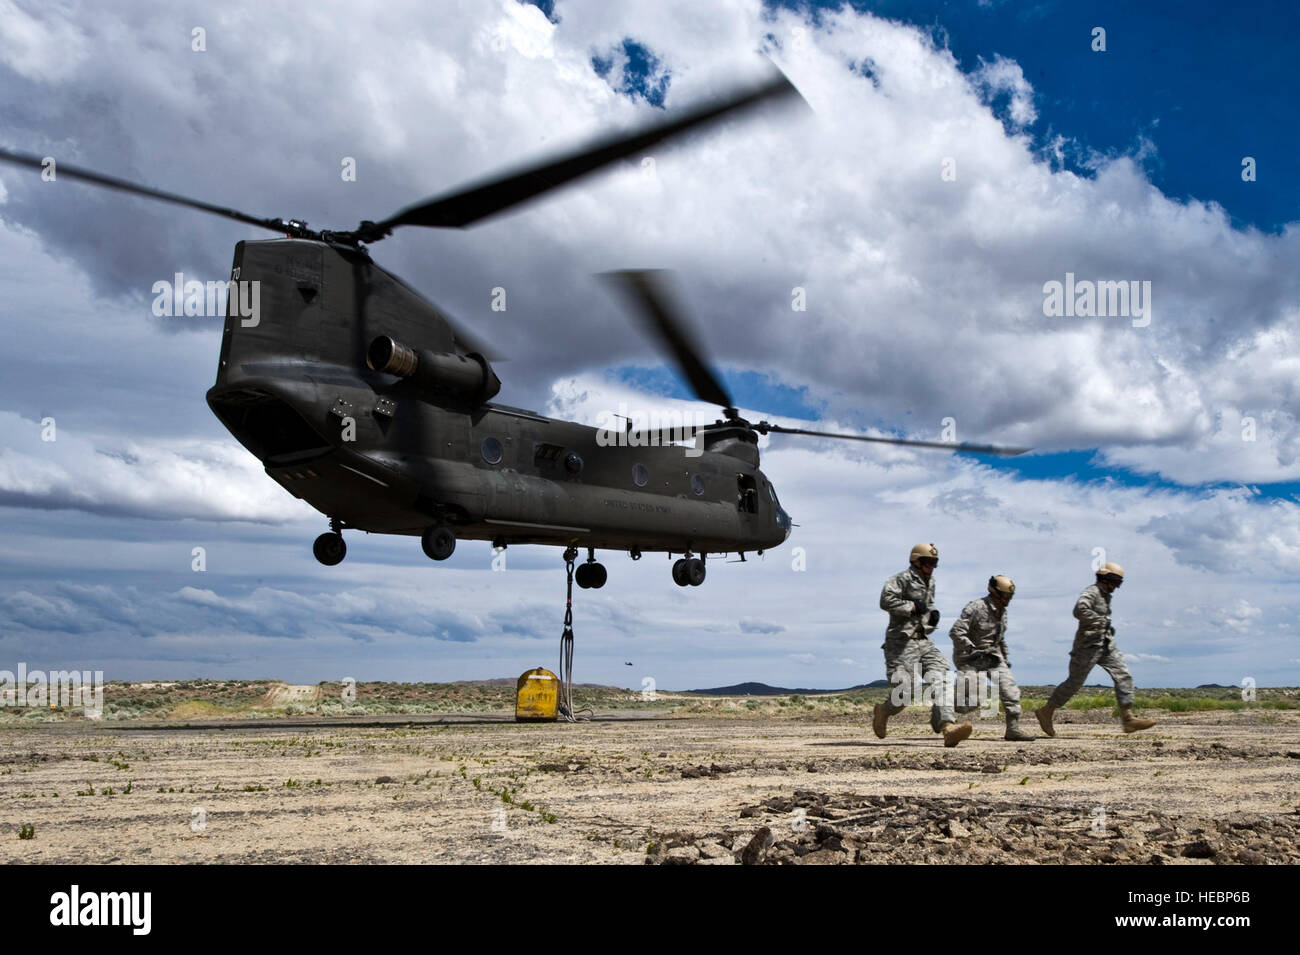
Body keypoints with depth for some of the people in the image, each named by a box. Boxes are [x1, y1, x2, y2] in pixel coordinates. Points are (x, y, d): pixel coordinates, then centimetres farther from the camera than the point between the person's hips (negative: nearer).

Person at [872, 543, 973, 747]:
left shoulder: (930, 582, 19)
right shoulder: (902, 579, -9)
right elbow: (886, 601, -23)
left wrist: (933, 614, 14)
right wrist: (912, 607, -17)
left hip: (923, 642, 8)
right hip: (902, 643, -8)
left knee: (941, 680, -13)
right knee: (908, 690, -9)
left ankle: (948, 727, -25)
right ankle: (882, 711, 22)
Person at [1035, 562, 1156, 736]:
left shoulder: (1105, 596, 17)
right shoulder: (1091, 592, -12)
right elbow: (1080, 610, -31)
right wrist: (1101, 622, -24)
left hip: (1106, 645, 9)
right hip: (1088, 646, -9)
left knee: (1123, 676, -5)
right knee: (1074, 682, -2)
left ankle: (1128, 719, -10)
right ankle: (1045, 712, 12)